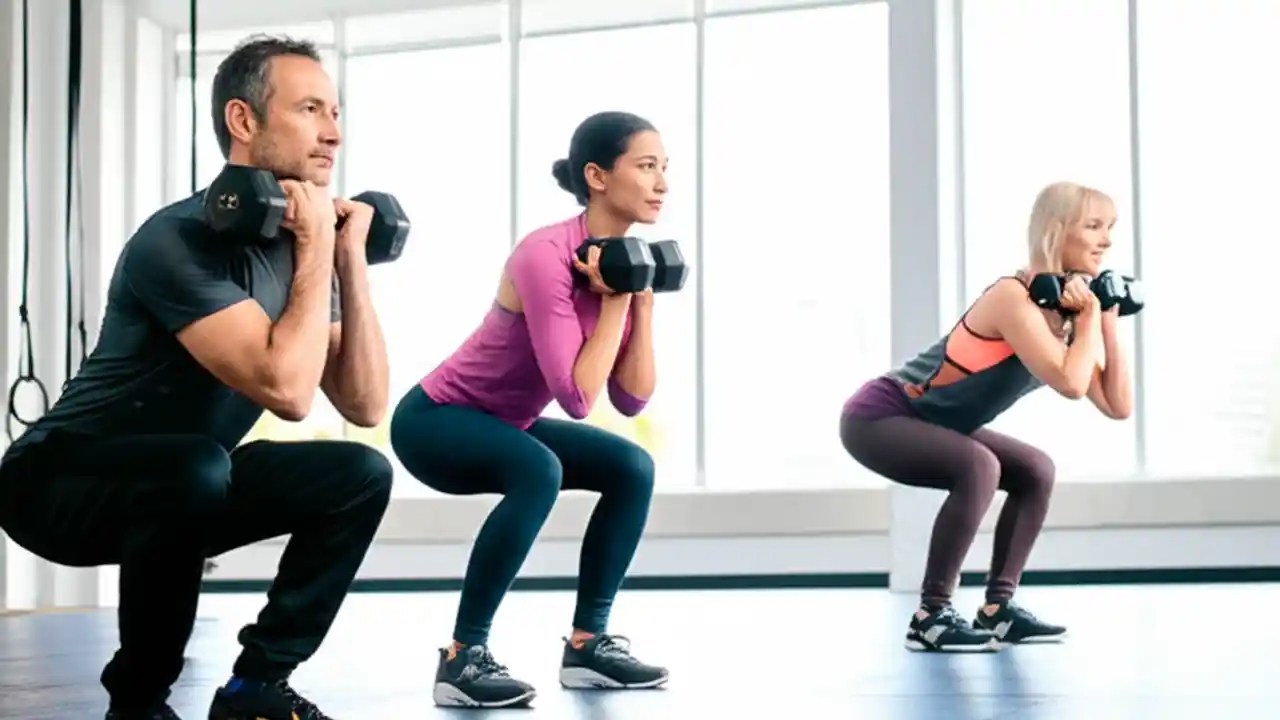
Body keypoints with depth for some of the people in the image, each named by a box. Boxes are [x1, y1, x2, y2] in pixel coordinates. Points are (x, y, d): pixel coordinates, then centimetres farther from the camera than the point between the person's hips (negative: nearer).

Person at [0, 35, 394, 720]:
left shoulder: (301, 243, 1)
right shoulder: (181, 239, -25)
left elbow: (366, 404, -5)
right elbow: (286, 390, -35)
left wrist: (349, 258, -10)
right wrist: (317, 251, -25)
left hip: (181, 483, 8)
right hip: (61, 483, -8)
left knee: (360, 474, -6)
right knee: (196, 467, -37)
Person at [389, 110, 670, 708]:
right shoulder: (546, 256, -28)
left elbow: (631, 400, -5)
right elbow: (576, 397, -32)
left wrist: (642, 299, -11)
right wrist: (614, 302, -25)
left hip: (503, 427, 9)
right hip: (434, 420, -9)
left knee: (631, 467, -1)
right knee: (539, 470, -34)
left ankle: (587, 643, 5)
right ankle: (463, 657, -25)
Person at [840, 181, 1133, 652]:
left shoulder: (1065, 313, 2)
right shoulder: (1014, 298, -25)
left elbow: (1119, 406, -1)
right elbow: (1070, 384, -37)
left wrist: (1106, 323, -7)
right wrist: (1090, 317, -22)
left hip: (926, 424, 10)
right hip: (878, 416, -10)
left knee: (1035, 470, 7)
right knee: (978, 468, -29)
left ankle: (998, 607, 8)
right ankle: (931, 617, -21)